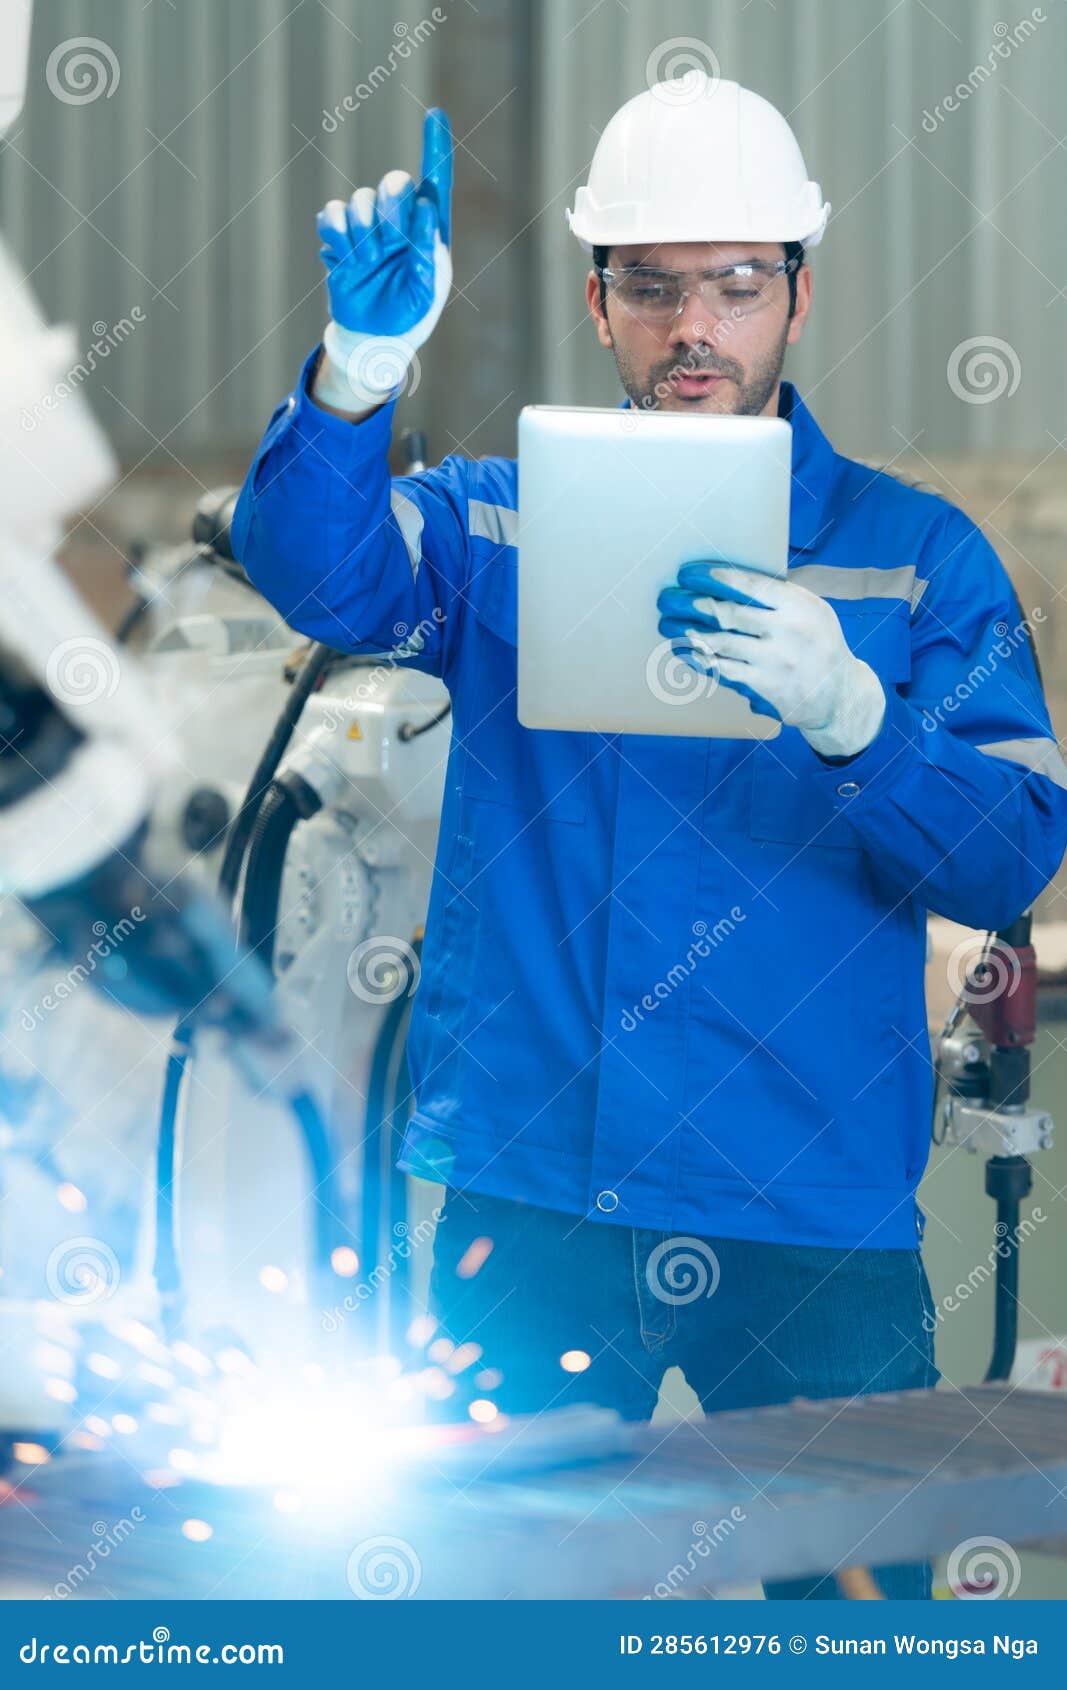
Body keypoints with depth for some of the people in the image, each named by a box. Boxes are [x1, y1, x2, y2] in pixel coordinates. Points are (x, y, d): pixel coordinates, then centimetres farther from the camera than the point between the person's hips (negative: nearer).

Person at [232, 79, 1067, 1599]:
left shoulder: (917, 553, 6)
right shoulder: (499, 520, 10)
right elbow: (314, 571, -10)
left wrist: (848, 717, -24)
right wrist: (359, 372, -30)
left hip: (816, 1216, -1)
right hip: (529, 1204, 1)